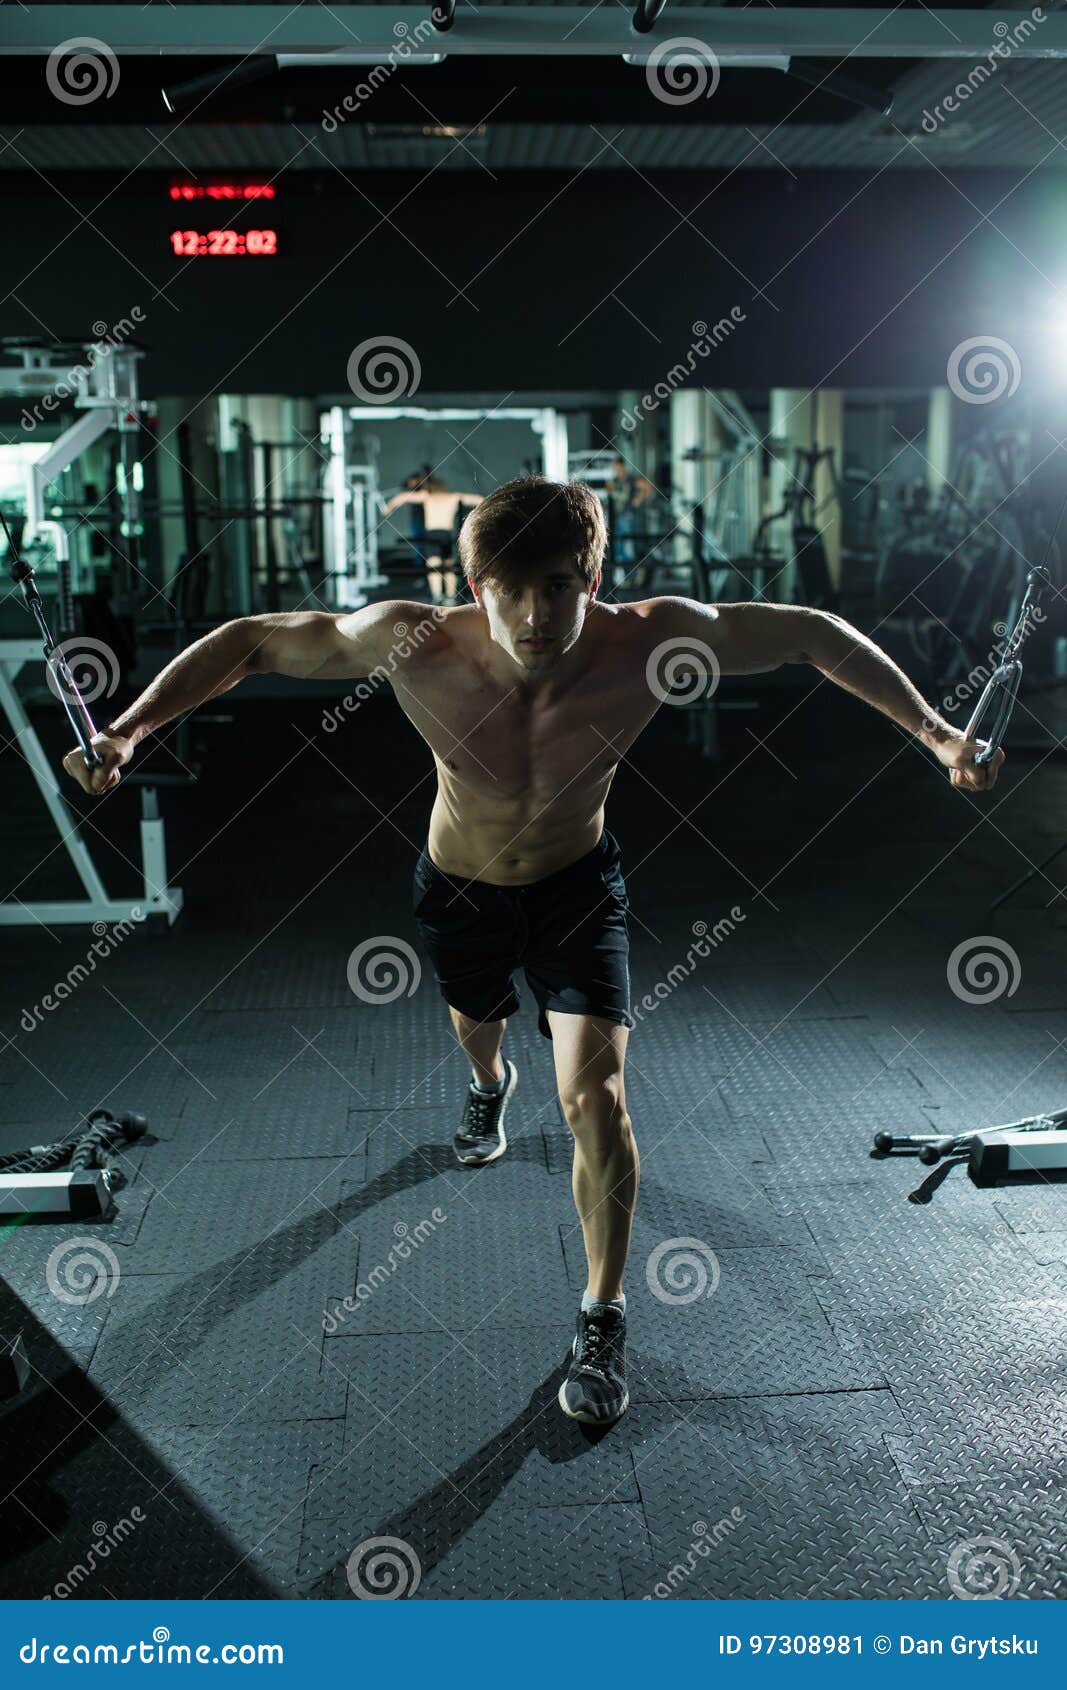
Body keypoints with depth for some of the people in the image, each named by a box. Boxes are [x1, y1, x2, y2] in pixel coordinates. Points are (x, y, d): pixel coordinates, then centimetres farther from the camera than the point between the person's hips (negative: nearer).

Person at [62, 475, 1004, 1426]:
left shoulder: (648, 641, -33)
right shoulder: (417, 647, -34)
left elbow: (815, 636, -19)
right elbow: (249, 641, -21)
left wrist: (934, 733, -20)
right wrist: (130, 728, -29)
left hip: (580, 887, -1)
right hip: (460, 889, 2)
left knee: (595, 1095, -13)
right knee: (476, 1027, 28)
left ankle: (604, 1321, 9)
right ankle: (490, 1085, 69)